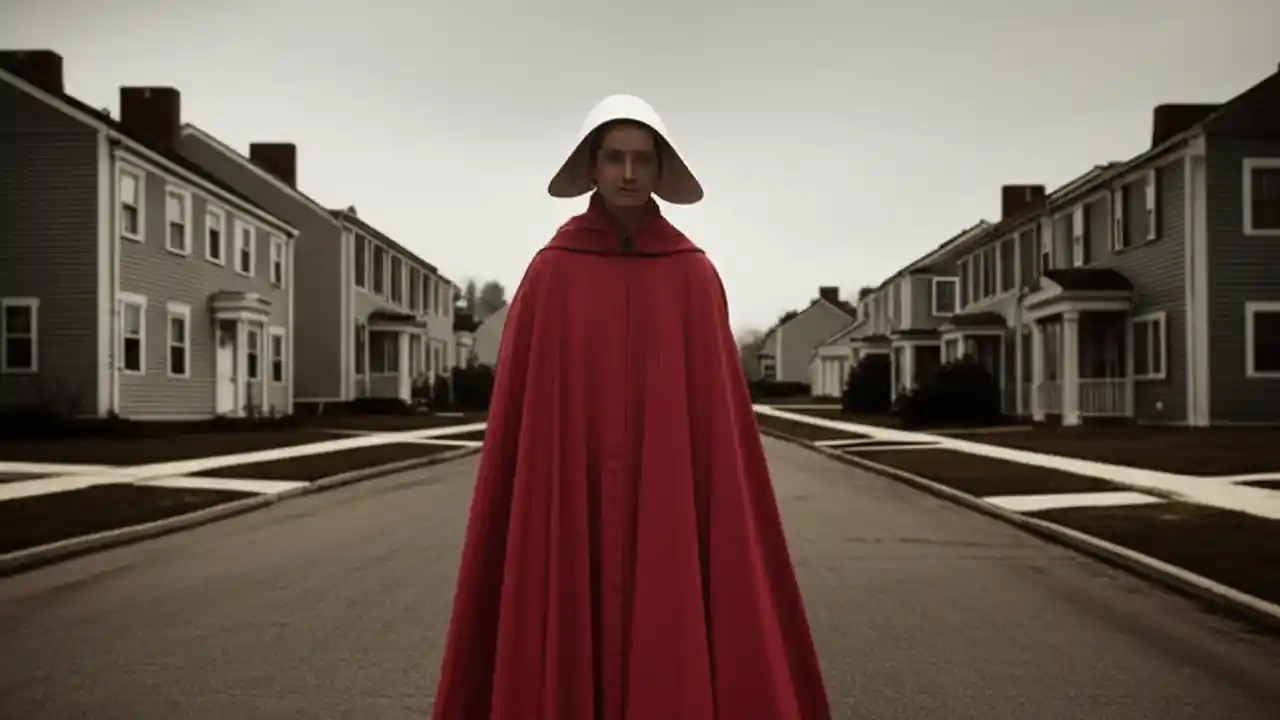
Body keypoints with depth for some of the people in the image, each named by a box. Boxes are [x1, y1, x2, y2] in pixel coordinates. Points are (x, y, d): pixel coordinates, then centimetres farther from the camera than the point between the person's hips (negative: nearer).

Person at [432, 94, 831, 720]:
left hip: (668, 516, 1)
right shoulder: (550, 274, 4)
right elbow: (518, 412, 2)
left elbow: (720, 418, 4)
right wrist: (524, 524, -2)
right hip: (568, 518, 0)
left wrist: (725, 531, 0)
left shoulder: (696, 277, 6)